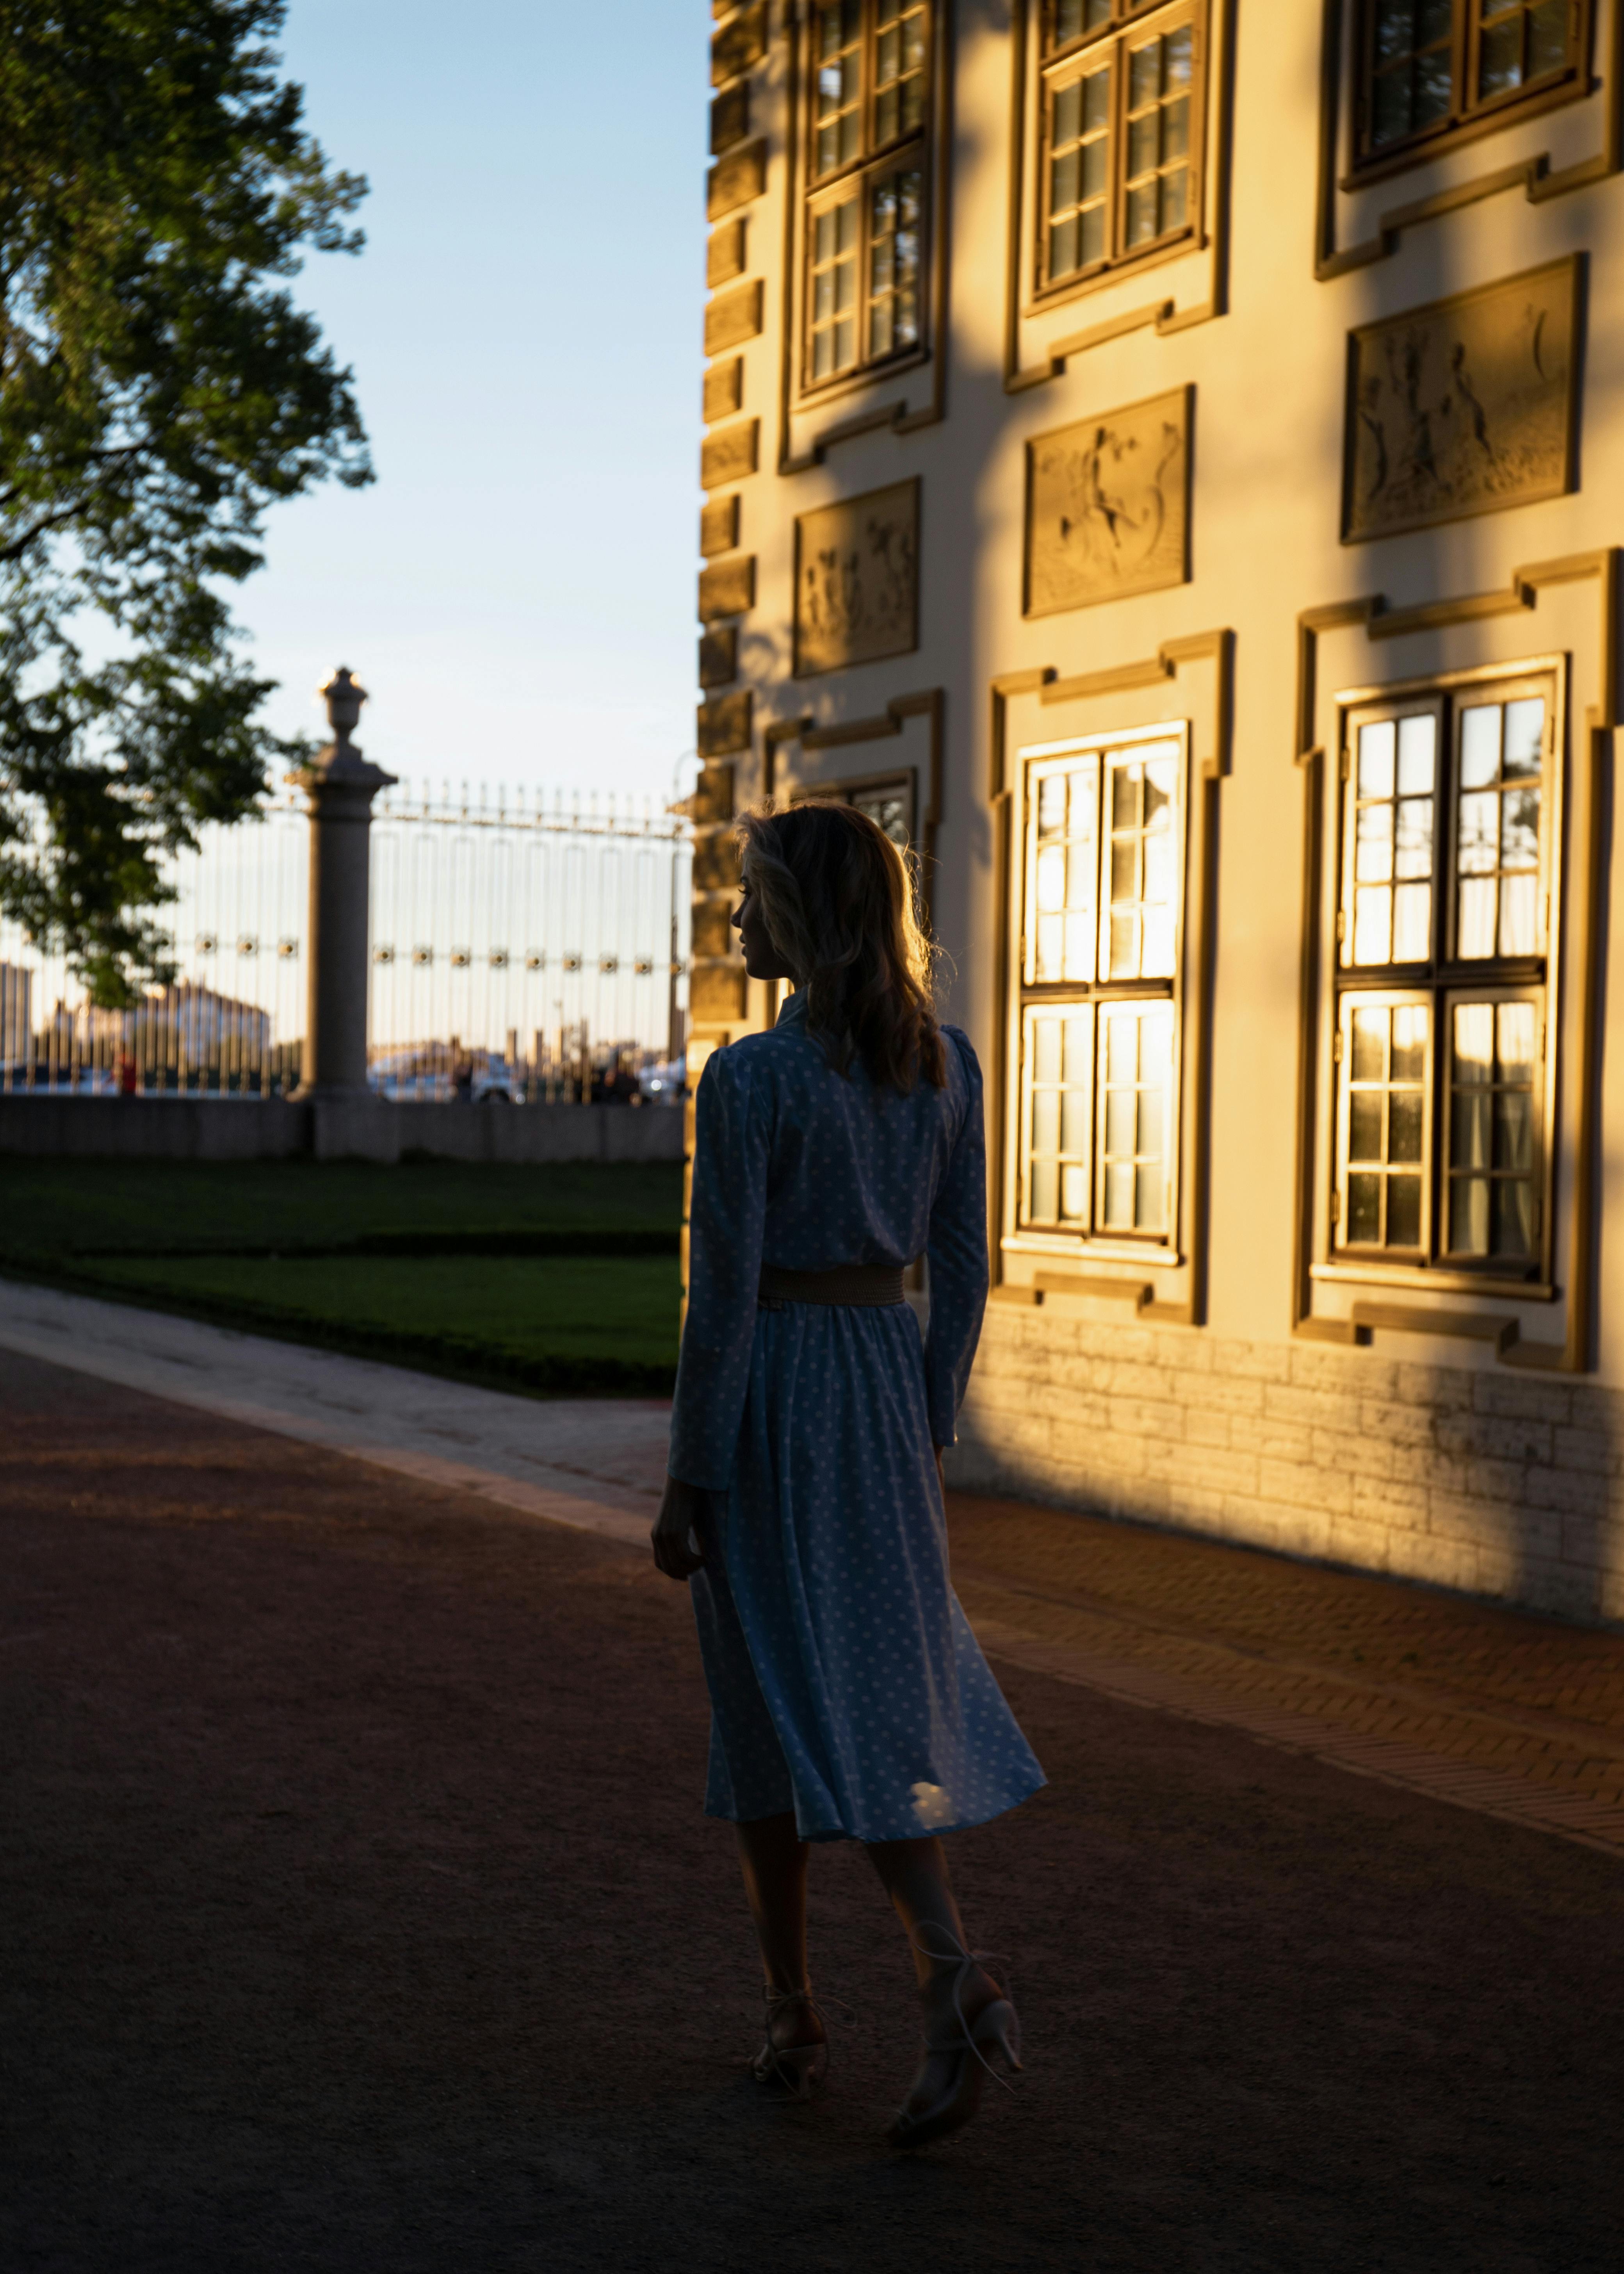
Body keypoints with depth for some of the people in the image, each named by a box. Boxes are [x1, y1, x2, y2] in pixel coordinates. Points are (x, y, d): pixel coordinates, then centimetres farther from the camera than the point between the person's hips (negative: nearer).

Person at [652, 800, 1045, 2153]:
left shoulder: (750, 1080, -15)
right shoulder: (946, 1063, 3)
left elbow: (724, 1296, -14)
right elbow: (963, 1271, 7)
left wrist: (687, 1485, -7)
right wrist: (932, 1430, 16)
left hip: (770, 1395, -5)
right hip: (887, 1384, 5)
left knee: (779, 1708, 6)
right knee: (887, 1687, 11)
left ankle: (796, 2018, 17)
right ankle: (954, 1976, -5)